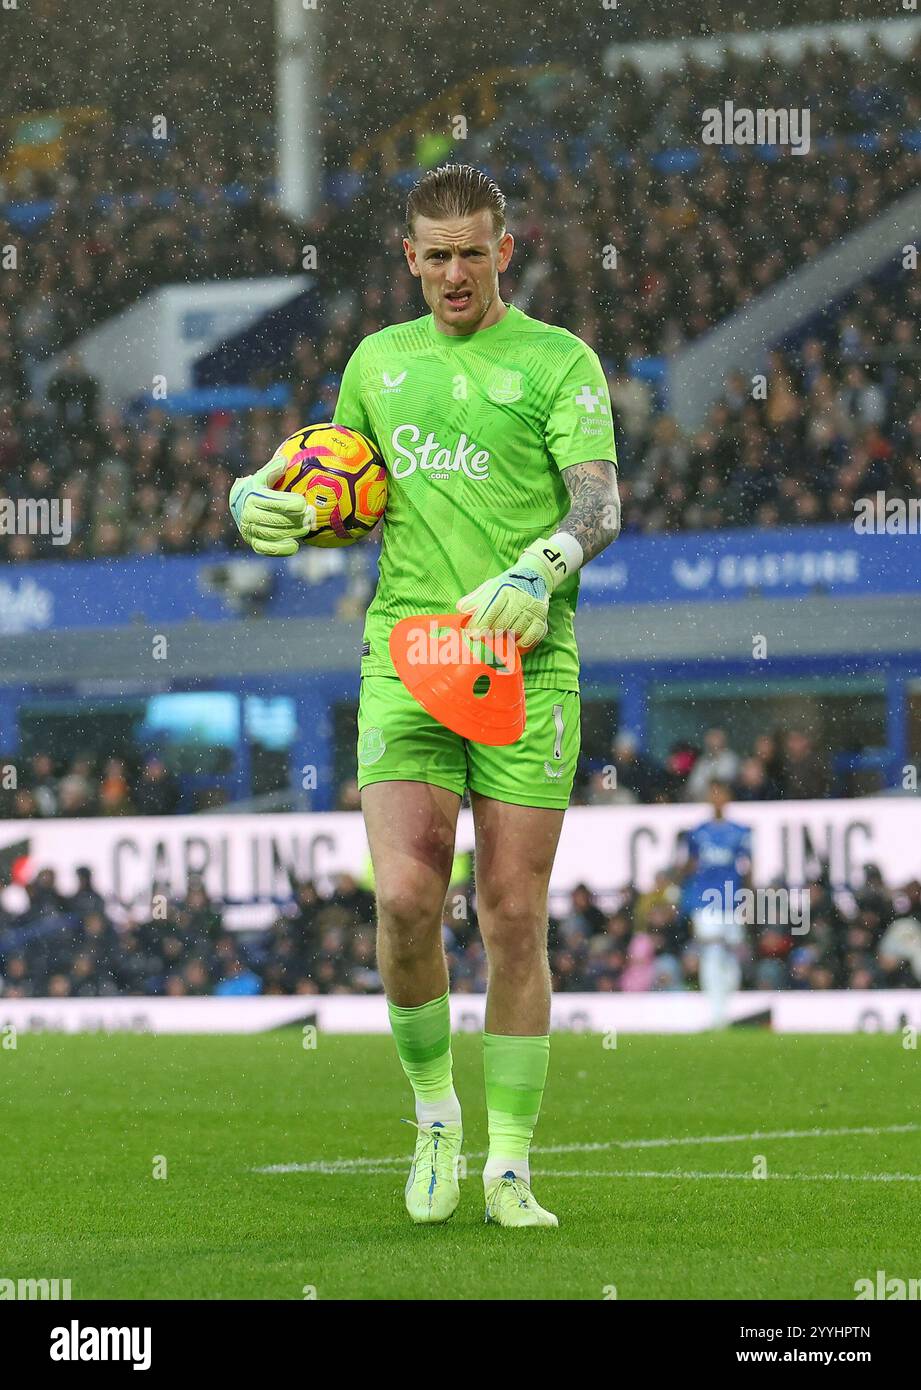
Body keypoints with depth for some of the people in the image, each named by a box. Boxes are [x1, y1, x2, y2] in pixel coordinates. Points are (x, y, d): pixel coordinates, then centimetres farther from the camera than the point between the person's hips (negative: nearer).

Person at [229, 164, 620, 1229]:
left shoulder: (557, 360, 5)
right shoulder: (379, 360, 17)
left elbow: (599, 504, -6)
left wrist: (536, 570, -26)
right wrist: (263, 500, 8)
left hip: (526, 662, -2)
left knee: (514, 919, -2)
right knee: (406, 899, -15)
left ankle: (509, 1167, 8)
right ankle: (432, 1111, 9)